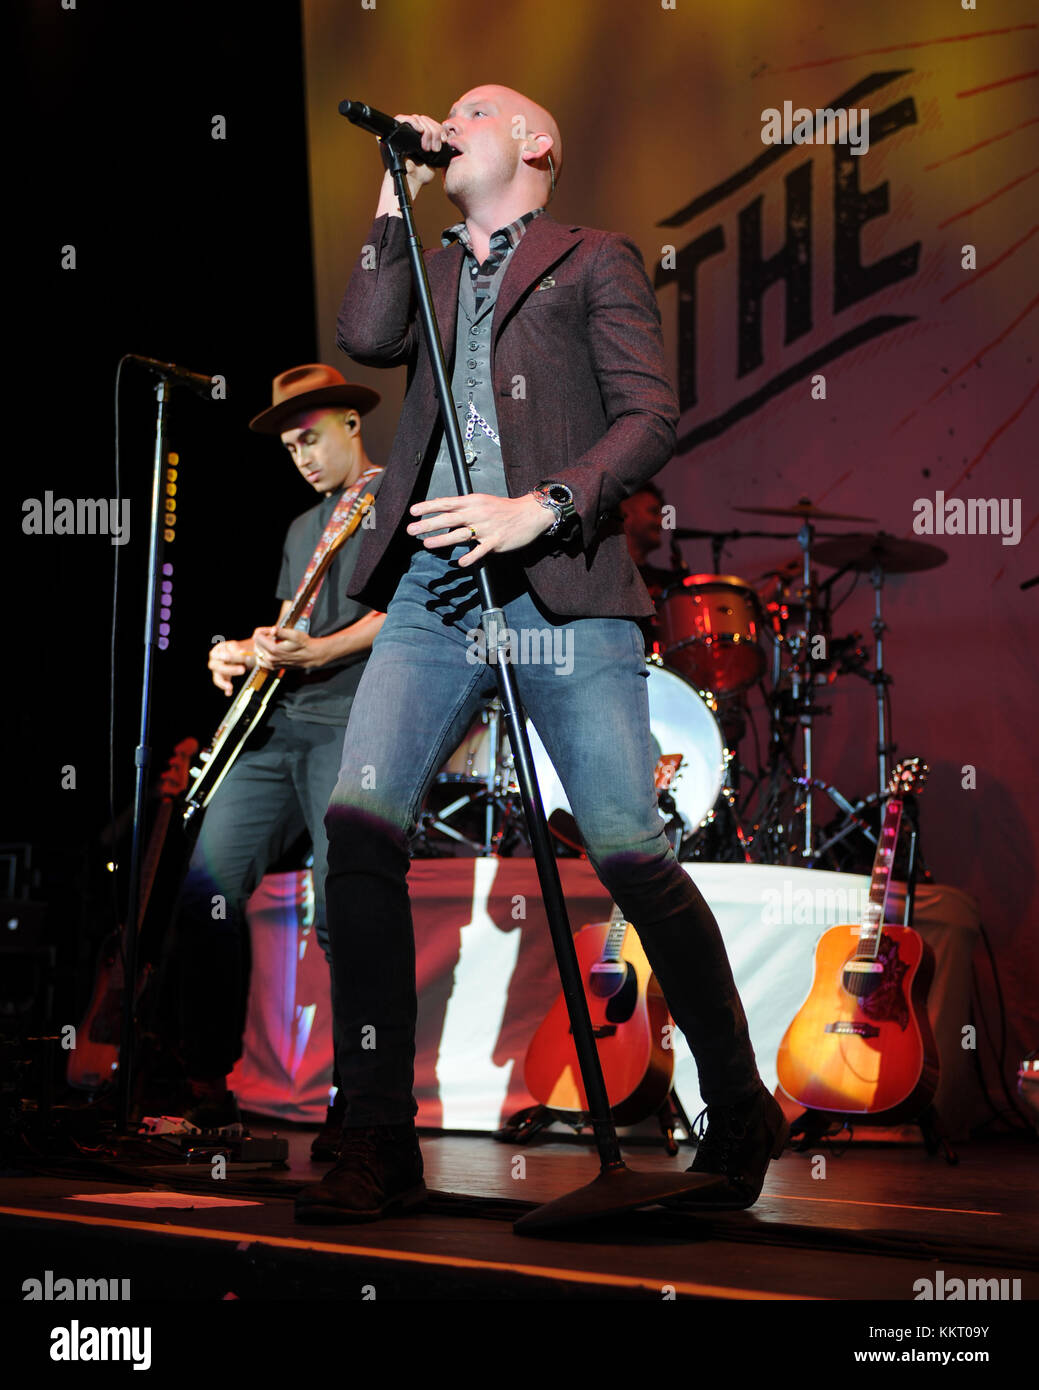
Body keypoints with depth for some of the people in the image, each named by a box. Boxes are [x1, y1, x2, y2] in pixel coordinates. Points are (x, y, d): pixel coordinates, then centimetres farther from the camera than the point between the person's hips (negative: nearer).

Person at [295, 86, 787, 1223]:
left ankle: (740, 1109, 11)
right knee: (359, 823, -14)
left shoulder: (594, 262, 11)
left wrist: (542, 508, -14)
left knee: (630, 851, -8)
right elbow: (365, 337, 3)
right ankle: (378, 1146, -10)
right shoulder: (429, 272, 25)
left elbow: (650, 417, 0)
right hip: (432, 589, 4)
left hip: (561, 587, -4)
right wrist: (396, 193, 9)